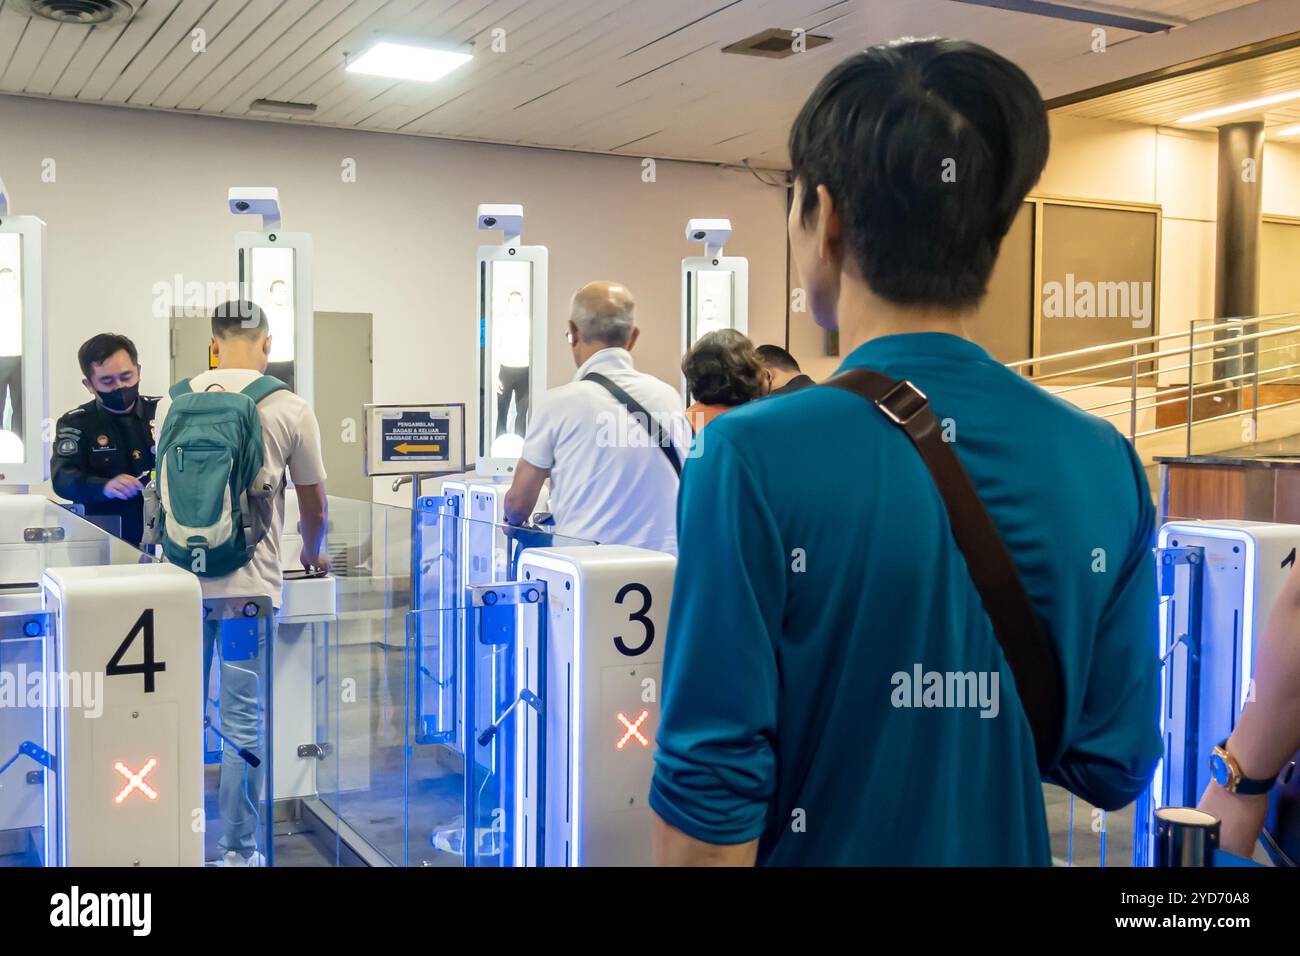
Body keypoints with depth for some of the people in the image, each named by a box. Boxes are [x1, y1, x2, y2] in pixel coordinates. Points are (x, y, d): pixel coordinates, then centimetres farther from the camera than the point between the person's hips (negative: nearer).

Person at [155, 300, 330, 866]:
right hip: (249, 584, -3)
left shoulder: (174, 402, 7)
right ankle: (238, 852, 13)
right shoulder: (289, 410, -3)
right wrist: (313, 553, 28)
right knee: (243, 722, 5)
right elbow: (314, 509, 6)